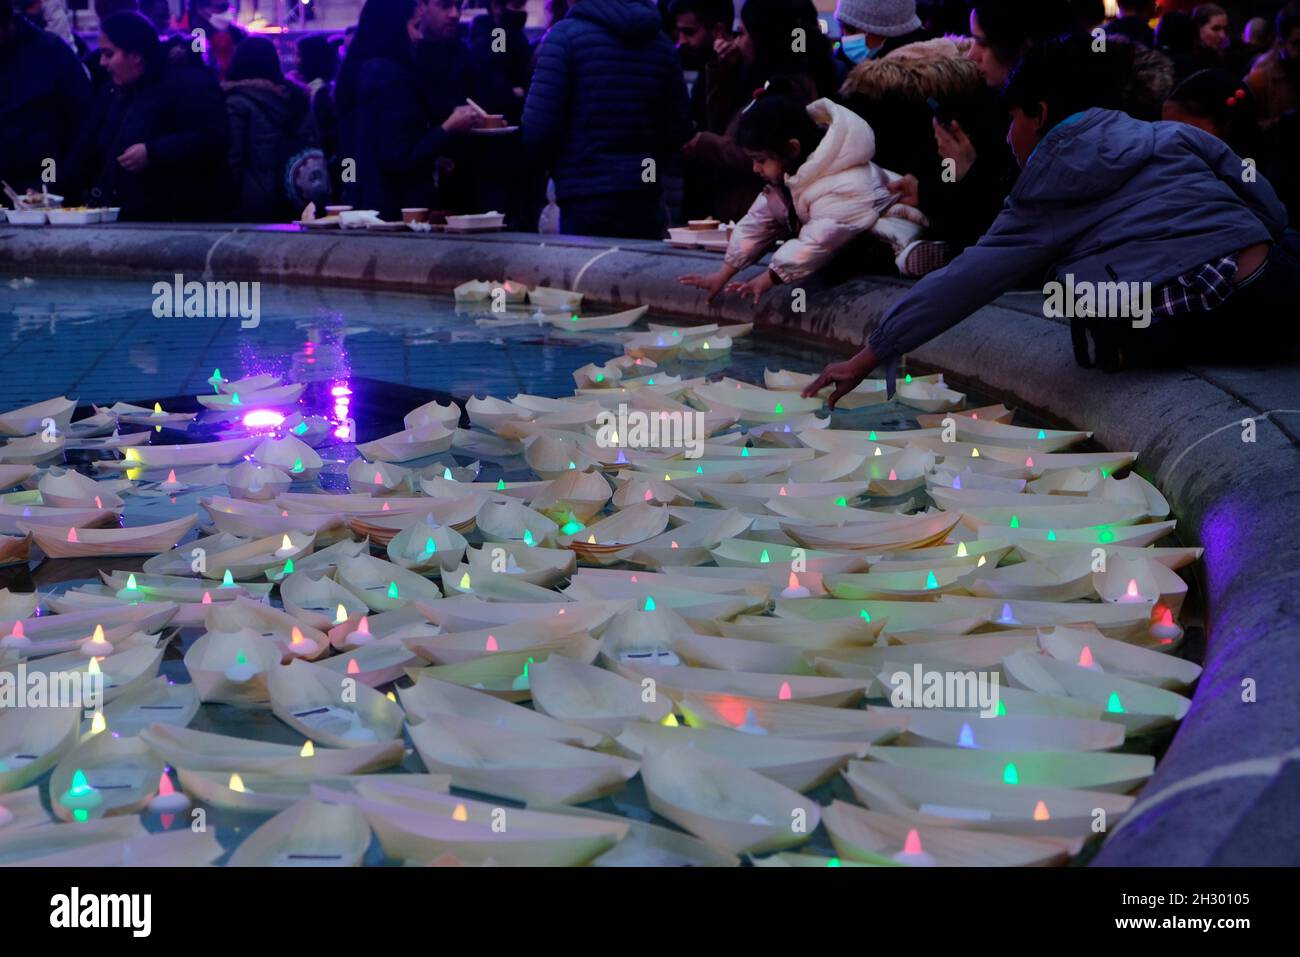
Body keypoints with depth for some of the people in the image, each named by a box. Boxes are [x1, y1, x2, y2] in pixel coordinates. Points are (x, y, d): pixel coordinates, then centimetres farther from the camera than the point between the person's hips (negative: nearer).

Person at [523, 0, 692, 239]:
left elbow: (538, 128, -11)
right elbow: (679, 129, 10)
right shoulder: (661, 41, 9)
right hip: (646, 200, 5)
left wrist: (560, 170, 8)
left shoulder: (566, 34, -7)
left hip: (587, 202, -5)